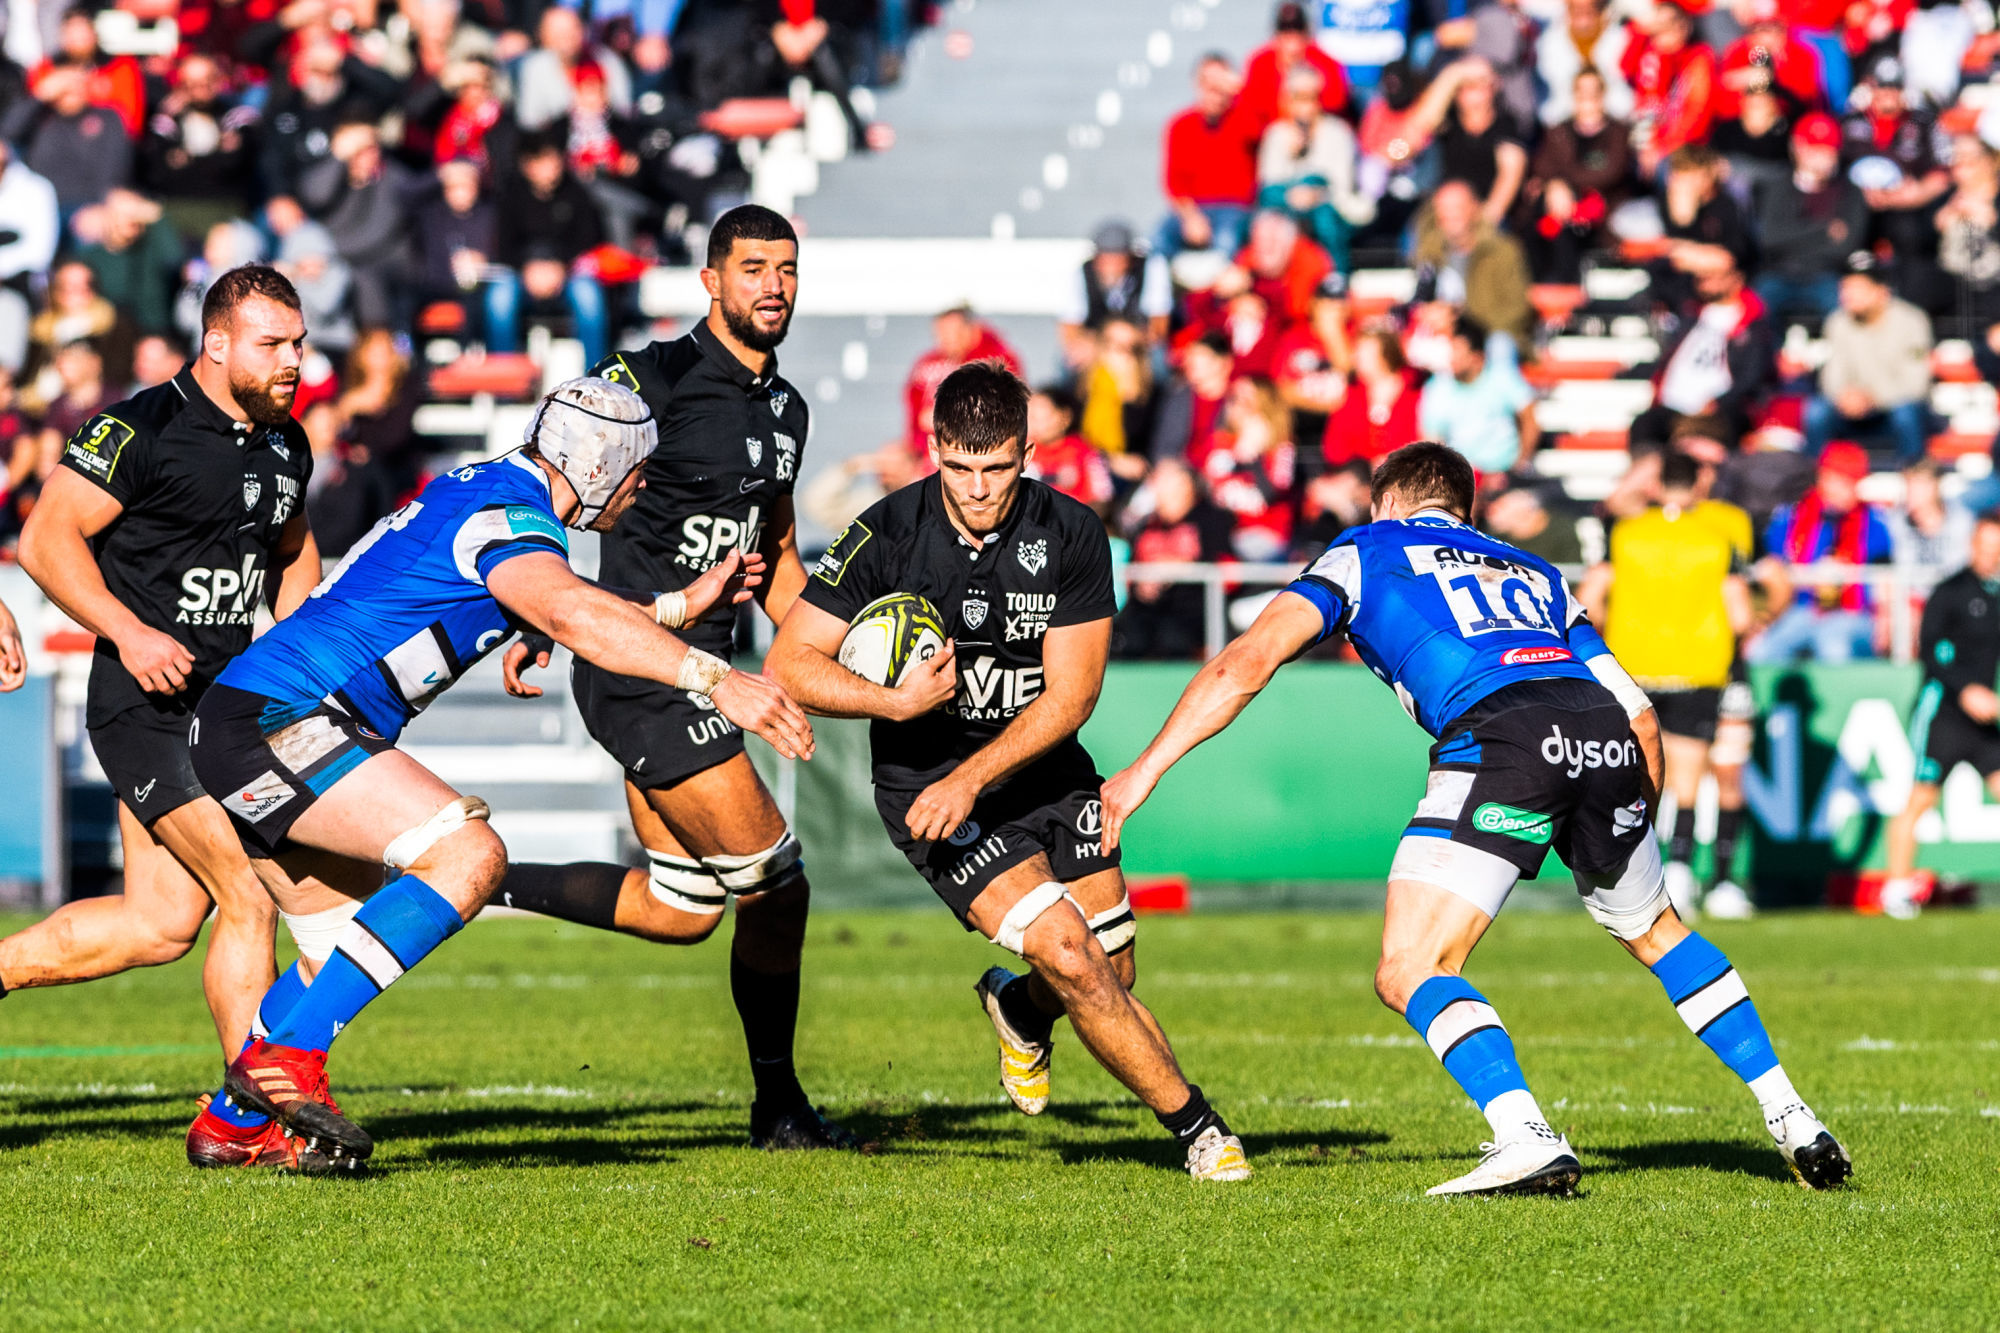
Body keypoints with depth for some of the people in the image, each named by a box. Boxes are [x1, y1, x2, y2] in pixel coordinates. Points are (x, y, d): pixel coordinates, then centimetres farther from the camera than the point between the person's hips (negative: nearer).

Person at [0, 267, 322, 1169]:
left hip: (226, 704, 8)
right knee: (250, 897, -13)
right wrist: (130, 634, -23)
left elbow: (293, 550, 27)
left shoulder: (285, 447, 10)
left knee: (161, 922, 7)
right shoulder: (144, 431, -14)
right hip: (149, 710, -8)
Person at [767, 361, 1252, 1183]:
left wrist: (971, 779, -22)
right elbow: (789, 663, -13)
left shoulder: (1070, 535, -10)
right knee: (1068, 953, -18)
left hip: (1042, 770, 3)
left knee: (1110, 973, 1)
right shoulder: (888, 536, -15)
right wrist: (897, 702, -28)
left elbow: (1070, 695, -12)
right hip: (927, 785, -3)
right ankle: (1196, 1128, -4)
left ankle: (1021, 1009, 39)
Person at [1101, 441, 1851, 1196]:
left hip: (1497, 739, -5)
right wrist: (1630, 836, 41)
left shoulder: (1366, 552, 25)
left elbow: (1249, 662, 11)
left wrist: (1146, 770, 10)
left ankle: (1528, 1141, -22)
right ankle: (1792, 1120, 26)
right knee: (1657, 933, 29)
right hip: (1606, 737, 5)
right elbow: (1641, 716, 30)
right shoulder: (1534, 573, 37)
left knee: (1410, 972, -2)